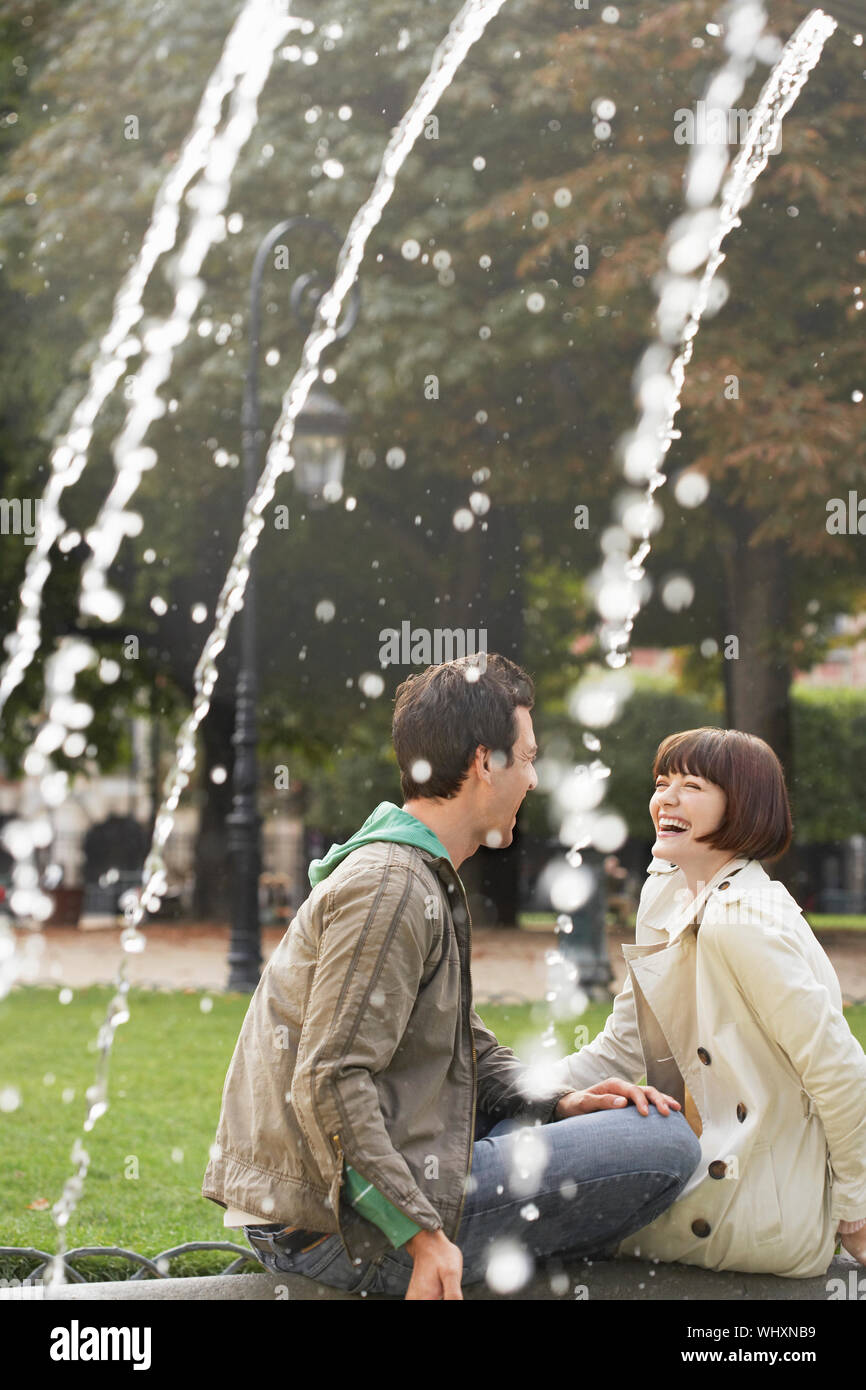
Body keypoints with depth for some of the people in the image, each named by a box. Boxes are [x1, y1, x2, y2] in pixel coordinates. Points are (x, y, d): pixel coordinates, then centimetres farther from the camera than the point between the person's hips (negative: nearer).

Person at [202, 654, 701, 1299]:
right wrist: (421, 1234, -26)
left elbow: (471, 1049, 23)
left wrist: (561, 1101, 5)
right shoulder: (388, 888, -17)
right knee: (669, 1144, -13)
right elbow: (328, 1083, -25)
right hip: (347, 1225, -11)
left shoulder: (428, 882, 17)